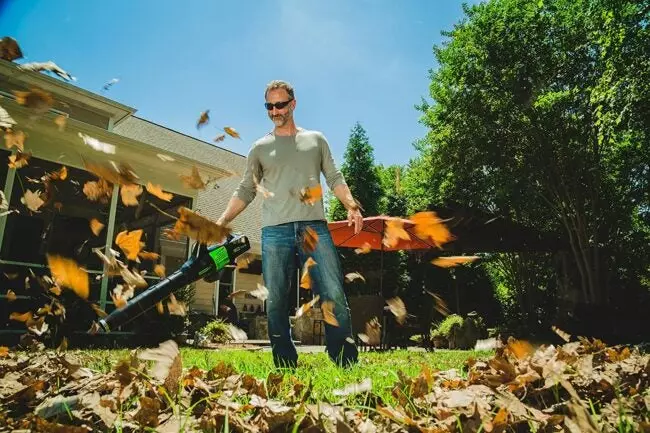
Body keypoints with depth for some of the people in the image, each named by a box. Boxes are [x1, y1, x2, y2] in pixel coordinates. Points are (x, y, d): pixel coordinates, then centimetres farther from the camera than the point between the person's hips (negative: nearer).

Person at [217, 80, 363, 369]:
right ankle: (286, 367, 9)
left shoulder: (316, 139, 18)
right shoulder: (260, 148, 17)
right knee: (275, 304, 0)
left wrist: (352, 206, -5)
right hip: (275, 231, 1)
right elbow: (245, 191, 15)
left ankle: (348, 364, -3)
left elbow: (335, 179, 13)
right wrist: (222, 221, 3)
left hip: (315, 227, -1)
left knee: (334, 297, -9)